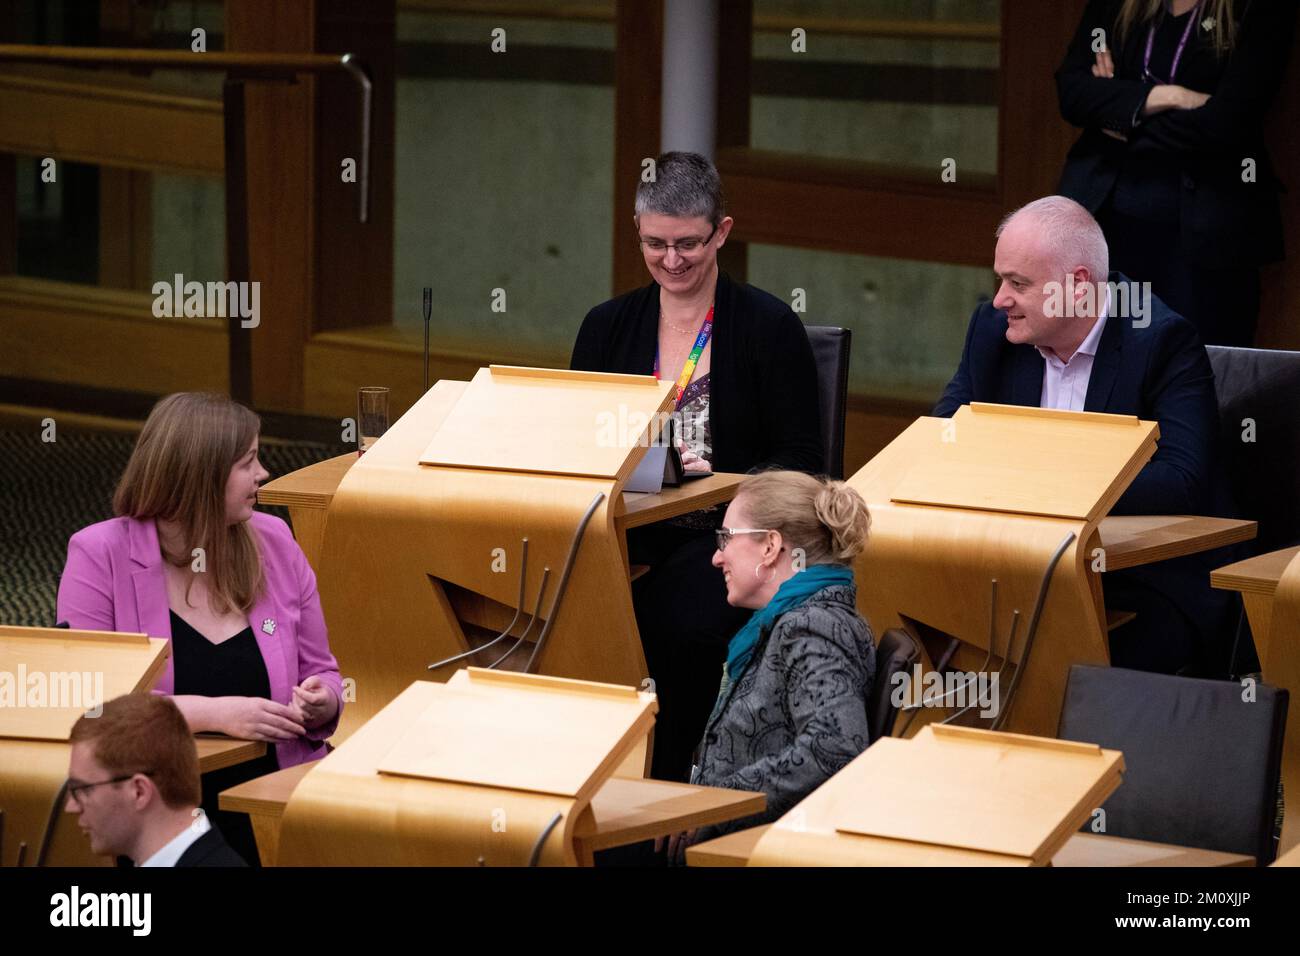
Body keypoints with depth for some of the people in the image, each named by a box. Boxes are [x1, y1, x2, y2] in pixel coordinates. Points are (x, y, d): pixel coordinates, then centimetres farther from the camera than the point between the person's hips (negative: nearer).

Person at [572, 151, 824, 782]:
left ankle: (663, 789, -19)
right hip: (627, 534, 3)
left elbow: (801, 461, 0)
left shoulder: (769, 327, 4)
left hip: (723, 539, -3)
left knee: (683, 622, -36)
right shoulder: (607, 326, 16)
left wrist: (718, 481, -17)